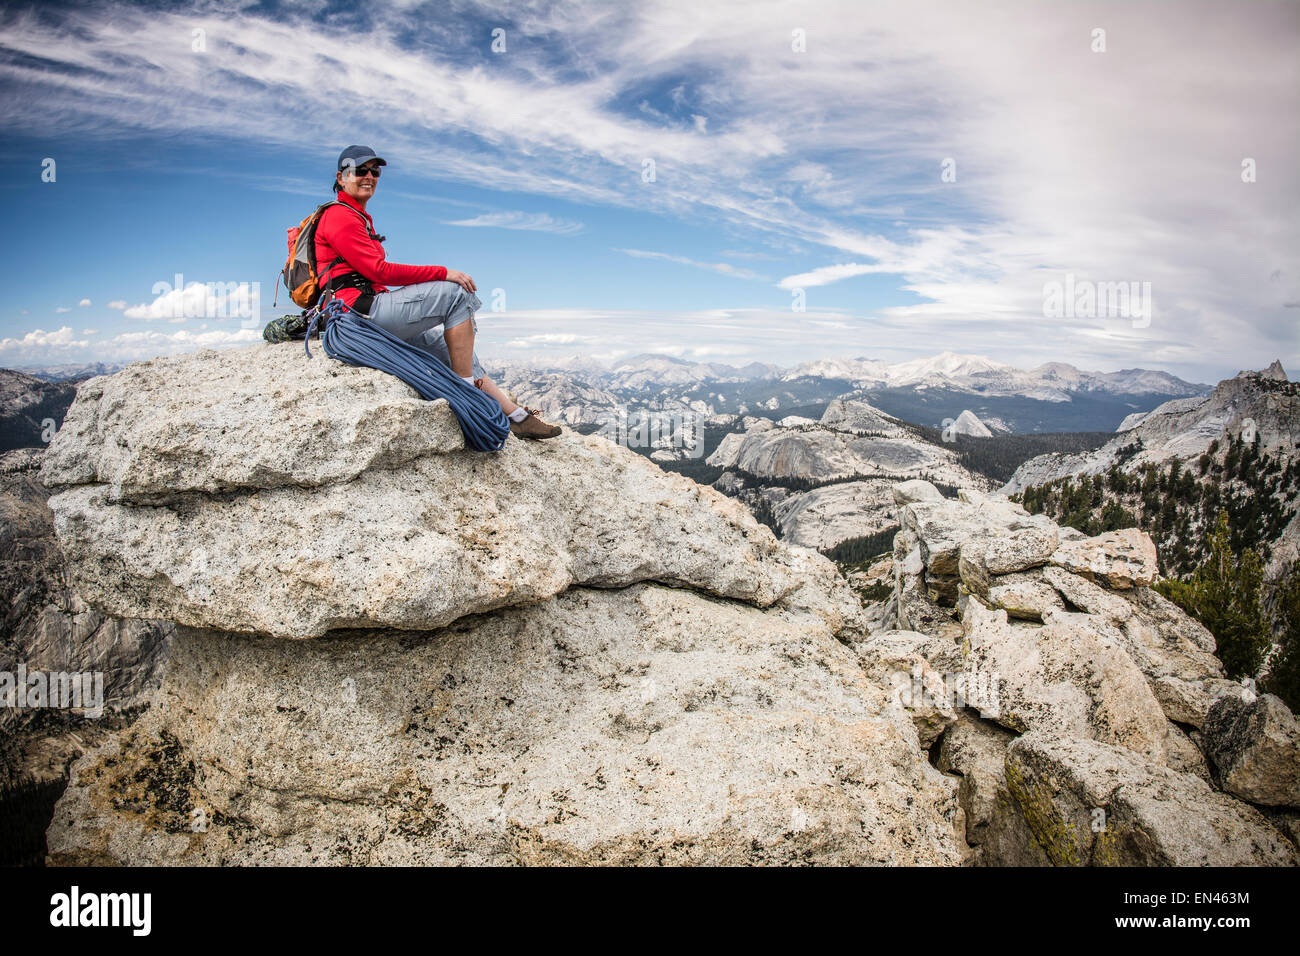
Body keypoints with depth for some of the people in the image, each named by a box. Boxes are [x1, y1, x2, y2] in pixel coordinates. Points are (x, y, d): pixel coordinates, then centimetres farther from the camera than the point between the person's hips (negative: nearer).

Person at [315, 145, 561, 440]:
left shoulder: (359, 218, 26)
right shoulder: (340, 217, -5)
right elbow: (379, 271, -15)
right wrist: (443, 273, -14)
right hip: (359, 309, -10)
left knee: (454, 348, 6)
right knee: (456, 294, -14)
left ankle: (516, 415, 2)